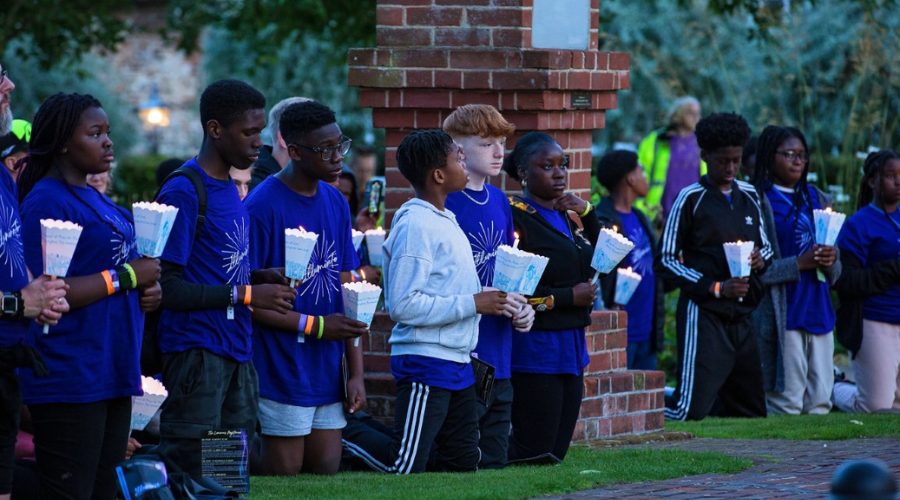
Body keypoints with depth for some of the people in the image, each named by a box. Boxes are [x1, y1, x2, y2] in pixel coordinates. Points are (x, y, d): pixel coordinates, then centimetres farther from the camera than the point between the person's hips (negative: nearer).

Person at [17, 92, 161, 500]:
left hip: (113, 373, 9)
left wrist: (148, 290, 6)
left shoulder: (98, 201, 18)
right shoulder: (46, 202, -11)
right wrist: (127, 276, -16)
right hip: (69, 383, -9)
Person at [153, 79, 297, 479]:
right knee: (190, 476, -8)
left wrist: (262, 280, 3)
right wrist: (246, 295, -16)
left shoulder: (230, 191, 15)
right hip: (196, 352, -9)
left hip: (237, 353, 9)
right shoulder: (183, 193, -12)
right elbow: (166, 288, -17)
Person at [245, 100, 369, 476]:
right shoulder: (262, 207, -13)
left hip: (327, 371, 6)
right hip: (283, 371, -6)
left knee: (326, 470, 9)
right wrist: (315, 326, -16)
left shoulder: (335, 203, 9)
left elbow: (346, 290, 10)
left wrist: (356, 372, 6)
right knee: (284, 473, -2)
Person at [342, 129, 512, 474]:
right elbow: (403, 305, -24)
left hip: (457, 364, 10)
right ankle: (340, 433, 10)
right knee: (405, 469, -9)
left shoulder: (444, 221, 14)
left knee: (463, 464, 11)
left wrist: (493, 302, 7)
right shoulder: (415, 226, -16)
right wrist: (472, 304, -19)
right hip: (425, 364, -10)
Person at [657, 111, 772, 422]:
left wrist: (760, 259, 1)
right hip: (703, 313, -7)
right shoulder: (691, 199, -4)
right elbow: (667, 261, -4)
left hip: (742, 314, 7)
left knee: (752, 411, 8)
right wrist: (715, 288, -13)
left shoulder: (749, 196, 13)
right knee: (691, 410, -15)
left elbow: (766, 245, 25)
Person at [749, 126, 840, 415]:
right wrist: (799, 264, -19)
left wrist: (830, 261, -4)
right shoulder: (758, 202, -6)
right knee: (786, 403, -7)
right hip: (782, 315, -6)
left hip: (819, 312, 6)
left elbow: (836, 272, 19)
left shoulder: (817, 200, 15)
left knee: (820, 401, 5)